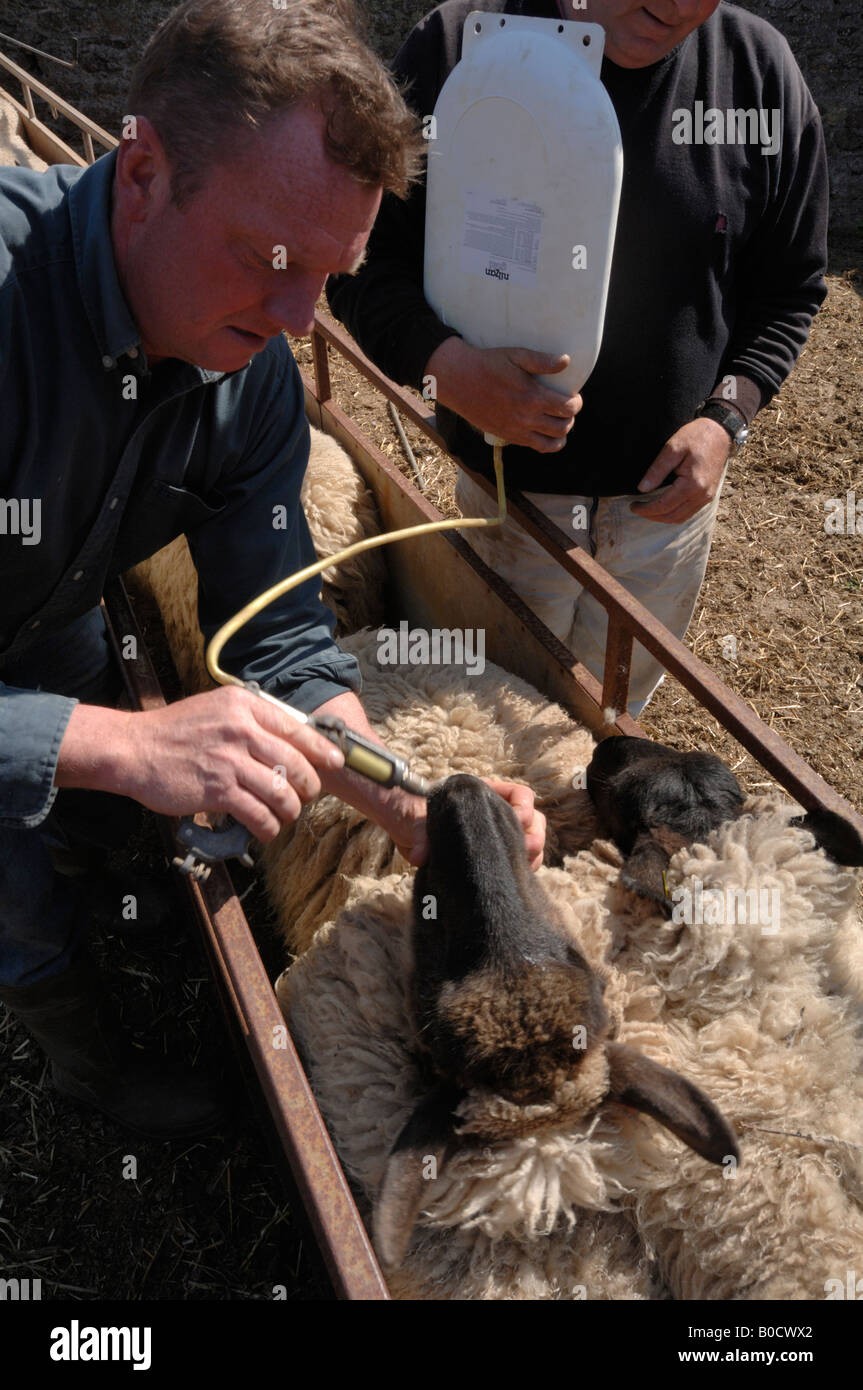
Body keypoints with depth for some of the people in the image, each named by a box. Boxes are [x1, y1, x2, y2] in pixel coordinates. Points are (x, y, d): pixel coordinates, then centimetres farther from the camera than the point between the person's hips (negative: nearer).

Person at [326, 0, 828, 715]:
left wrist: (727, 416, -11)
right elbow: (363, 265, -10)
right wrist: (443, 363, -29)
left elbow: (790, 289, 4)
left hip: (669, 491, 2)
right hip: (506, 488, -2)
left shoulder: (762, 69, -5)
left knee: (617, 713, 23)